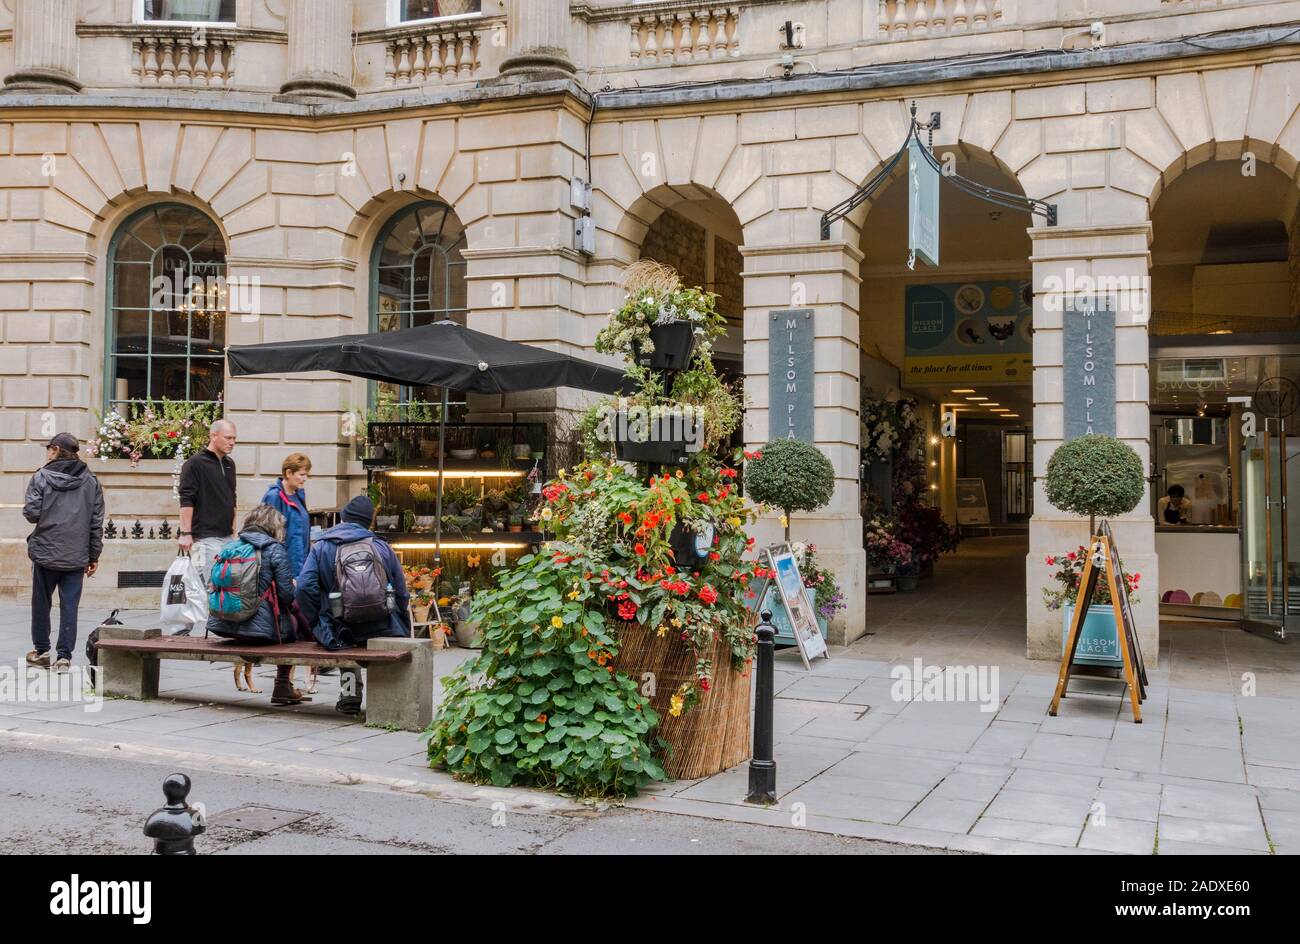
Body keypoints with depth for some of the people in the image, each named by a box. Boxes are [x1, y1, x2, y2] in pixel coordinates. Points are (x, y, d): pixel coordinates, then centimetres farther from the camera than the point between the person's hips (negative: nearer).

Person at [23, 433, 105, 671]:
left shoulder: (42, 477, -6)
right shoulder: (91, 481, 4)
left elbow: (31, 513, -12)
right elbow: (97, 521, 4)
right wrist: (94, 555, 10)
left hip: (46, 551, -2)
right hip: (77, 556, 2)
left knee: (41, 602, 15)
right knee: (69, 606, 4)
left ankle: (41, 650, 26)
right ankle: (64, 656, 2)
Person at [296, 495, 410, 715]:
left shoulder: (321, 548, 6)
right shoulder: (382, 546, 9)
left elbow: (304, 588, -7)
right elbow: (402, 594, 10)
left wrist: (318, 623, 5)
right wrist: (404, 632, 22)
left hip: (343, 629, 0)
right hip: (383, 629, 0)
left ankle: (350, 696, 25)